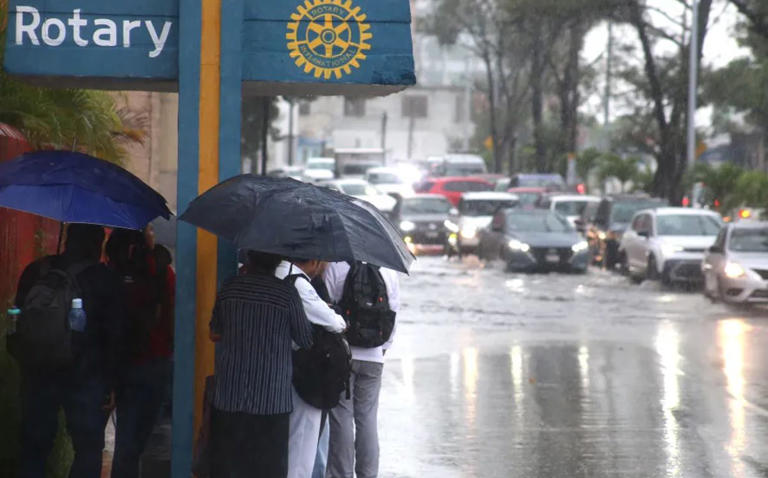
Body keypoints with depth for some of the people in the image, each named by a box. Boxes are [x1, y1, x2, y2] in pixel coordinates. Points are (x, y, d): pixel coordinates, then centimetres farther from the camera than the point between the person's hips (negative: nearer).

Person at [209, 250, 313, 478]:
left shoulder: (230, 288, 1)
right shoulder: (286, 293, -8)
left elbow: (215, 331, 15)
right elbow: (306, 339, 2)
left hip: (229, 398, 3)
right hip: (272, 399, -3)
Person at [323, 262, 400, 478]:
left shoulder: (334, 267, -8)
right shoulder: (389, 271, 3)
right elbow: (393, 313, 7)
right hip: (374, 357, 3)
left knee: (341, 417, 2)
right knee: (367, 418, 9)